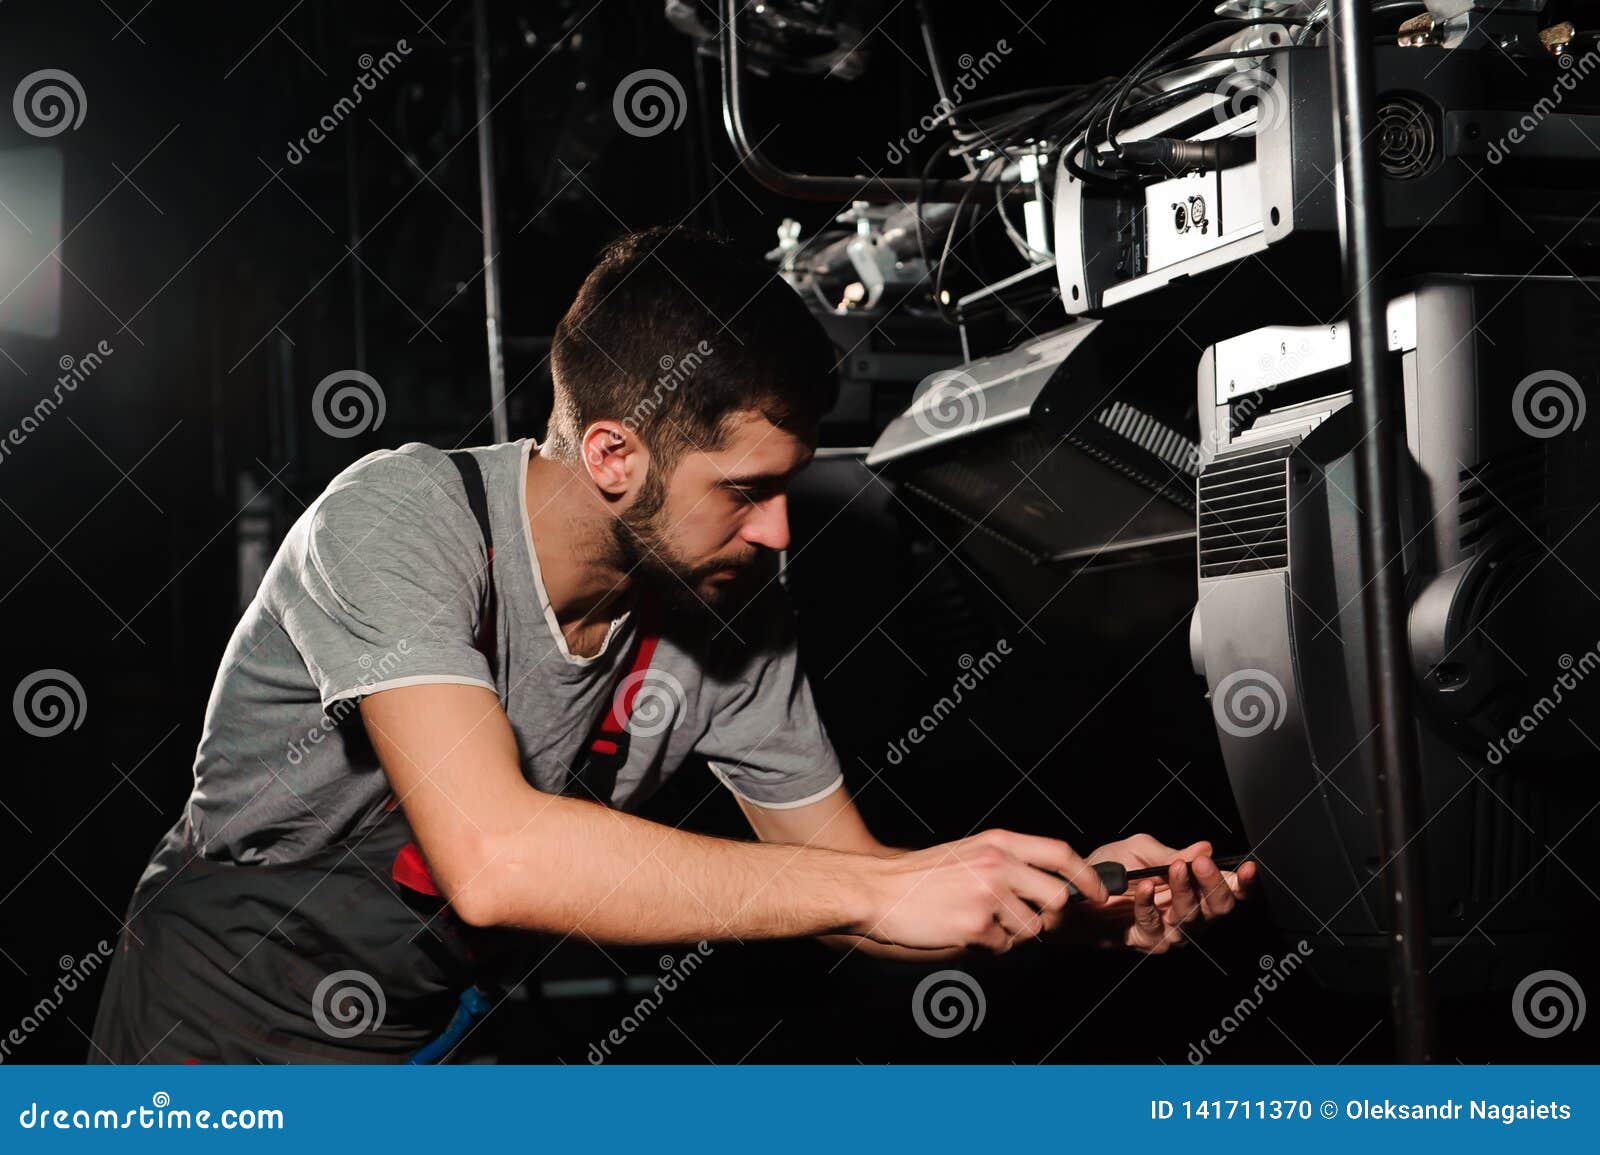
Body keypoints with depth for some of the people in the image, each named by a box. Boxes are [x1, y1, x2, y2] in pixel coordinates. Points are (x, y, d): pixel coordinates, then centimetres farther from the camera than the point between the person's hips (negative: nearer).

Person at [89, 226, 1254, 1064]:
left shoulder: (730, 616, -8)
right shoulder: (407, 518, -25)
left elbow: (843, 874, 1)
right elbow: (489, 857, -37)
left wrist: (1072, 892, -17)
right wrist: (883, 886, -36)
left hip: (453, 1043, 5)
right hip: (233, 1054, -5)